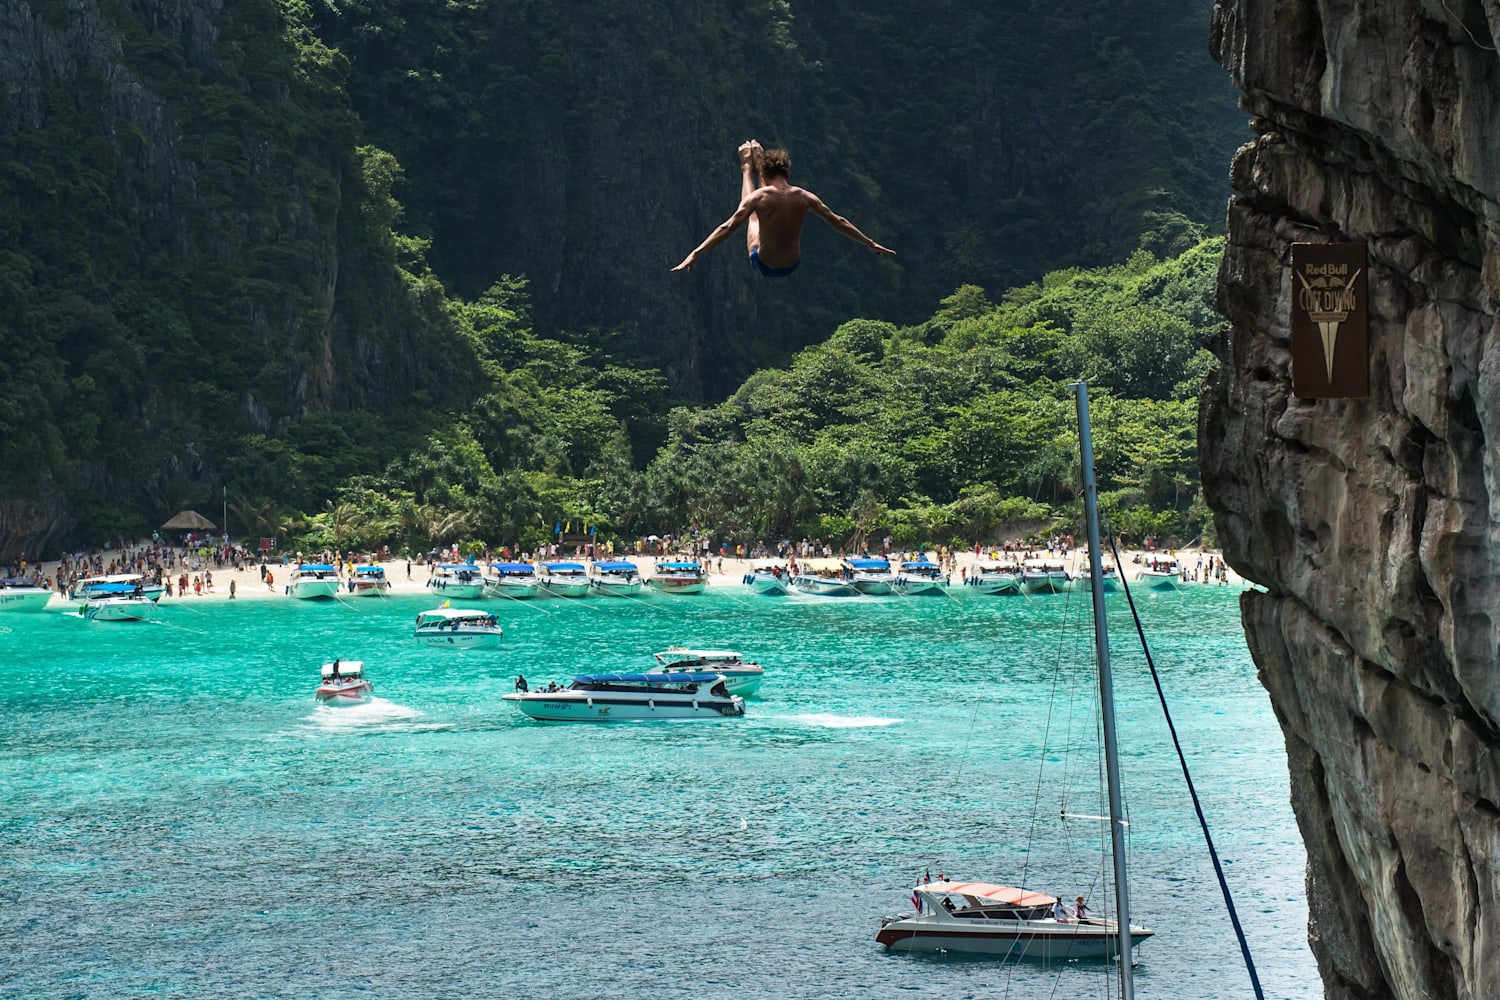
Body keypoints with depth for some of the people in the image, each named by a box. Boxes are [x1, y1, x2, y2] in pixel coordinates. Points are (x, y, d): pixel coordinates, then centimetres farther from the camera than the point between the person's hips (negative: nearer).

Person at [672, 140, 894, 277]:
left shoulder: (759, 197, -21)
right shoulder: (803, 197, -13)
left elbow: (728, 227, -23)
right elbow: (838, 222, -2)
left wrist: (696, 254, -20)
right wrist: (870, 244, 10)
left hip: (763, 266, -3)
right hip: (791, 266, 3)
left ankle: (747, 168, 49)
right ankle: (757, 162, 49)